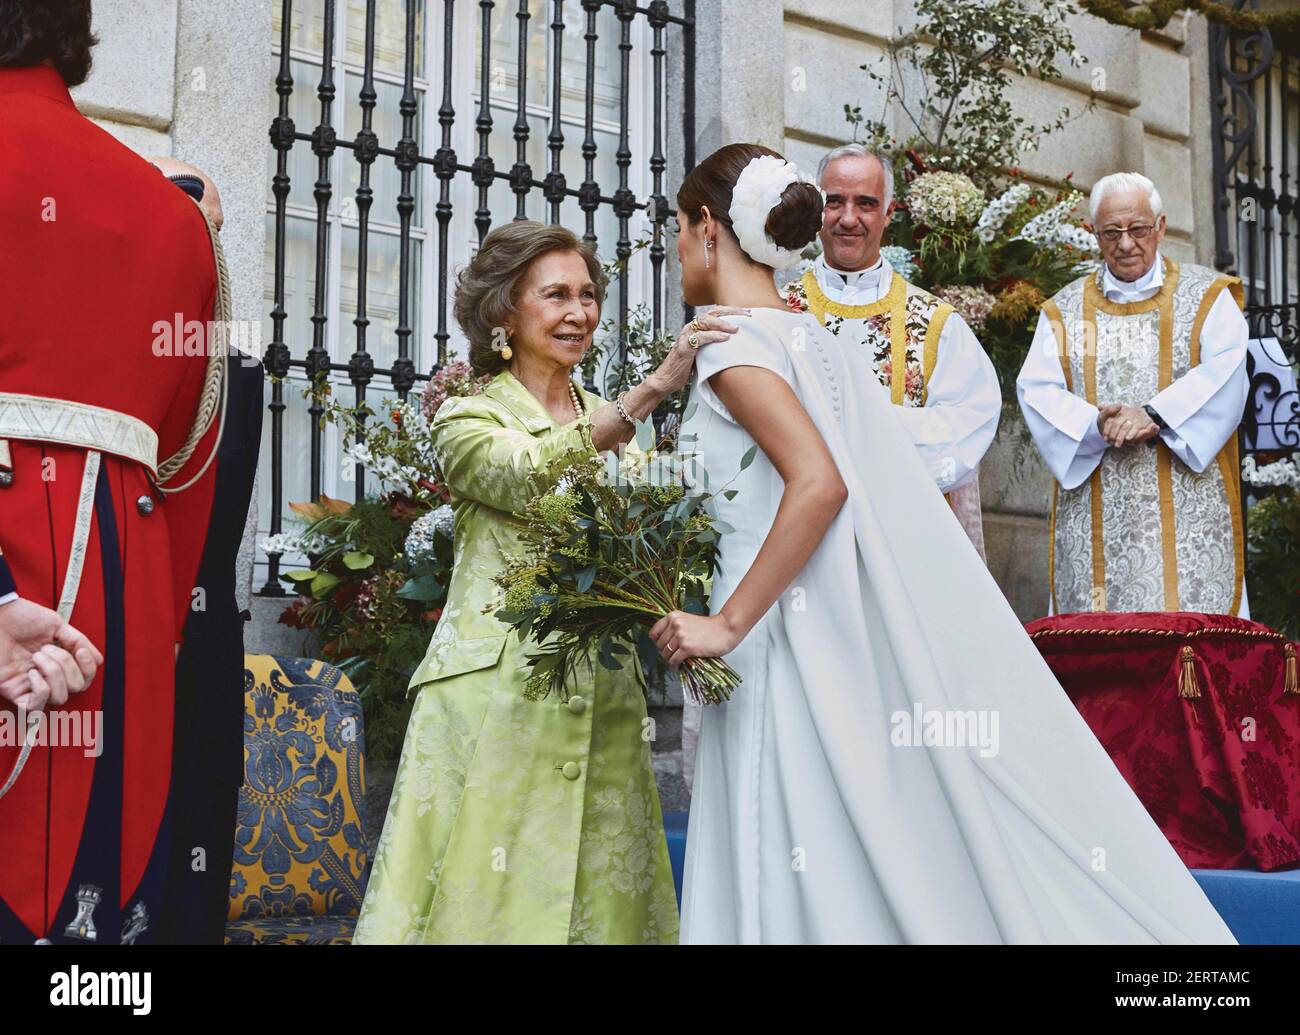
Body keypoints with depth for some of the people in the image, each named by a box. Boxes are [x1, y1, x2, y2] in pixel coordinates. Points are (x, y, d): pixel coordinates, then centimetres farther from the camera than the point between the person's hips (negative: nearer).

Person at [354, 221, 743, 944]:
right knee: (490, 893, -4)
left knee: (599, 895, 4)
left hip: (603, 701, 5)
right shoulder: (469, 418, 2)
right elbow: (531, 476, -20)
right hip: (498, 689, -4)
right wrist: (654, 388, -26)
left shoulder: (612, 422, 17)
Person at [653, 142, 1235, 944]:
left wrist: (728, 623, -21)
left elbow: (819, 483, -22)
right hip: (850, 635, 8)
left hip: (797, 642, -8)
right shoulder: (807, 335, 16)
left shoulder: (735, 341, -9)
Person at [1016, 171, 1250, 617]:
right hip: (1094, 520, 2)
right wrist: (1097, 424, -15)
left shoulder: (1208, 295, 10)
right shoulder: (1064, 310, 15)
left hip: (1185, 509, -1)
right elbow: (1036, 389, 2)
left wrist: (1156, 417, -19)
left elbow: (1224, 372, -6)